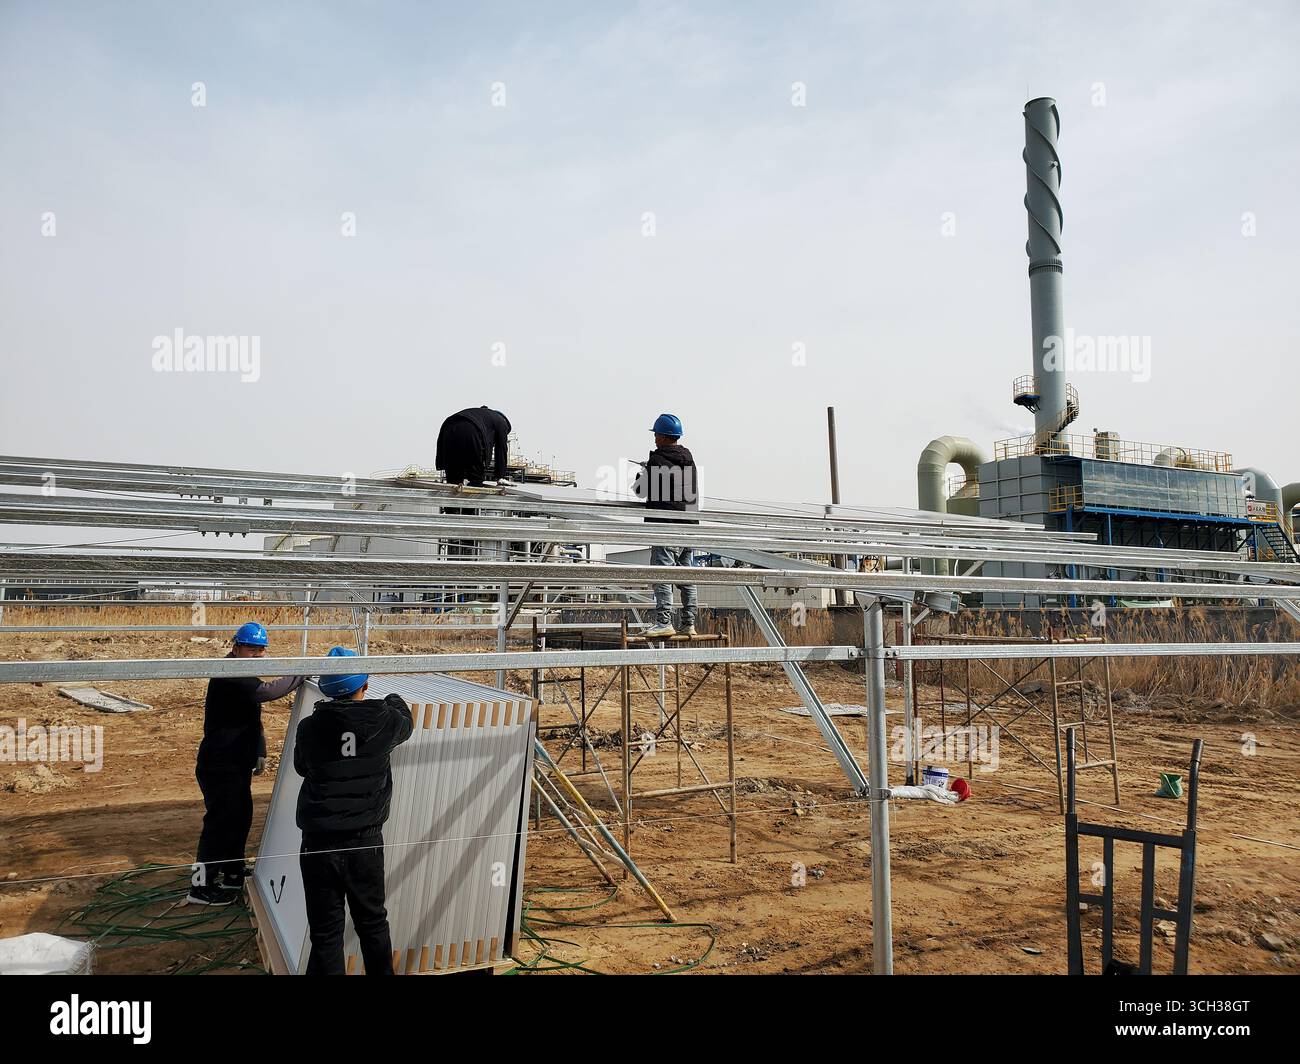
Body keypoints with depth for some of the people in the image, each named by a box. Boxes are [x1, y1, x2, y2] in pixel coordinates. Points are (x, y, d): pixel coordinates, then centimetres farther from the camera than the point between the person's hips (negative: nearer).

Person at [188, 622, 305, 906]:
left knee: (241, 816, 20)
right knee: (219, 822, -4)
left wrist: (260, 751, 19)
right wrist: (301, 674, -27)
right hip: (219, 765, -10)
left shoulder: (245, 677, 13)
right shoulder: (228, 676, -21)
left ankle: (232, 871, 36)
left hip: (238, 763, 11)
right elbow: (267, 691, -37)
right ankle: (201, 887, 7)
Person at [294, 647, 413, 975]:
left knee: (326, 932, 9)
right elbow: (405, 722, 17)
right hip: (366, 841, 1)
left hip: (320, 844, 0)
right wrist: (395, 700, 36)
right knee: (373, 923, 19)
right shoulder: (384, 721, -8)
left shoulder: (310, 727, -7)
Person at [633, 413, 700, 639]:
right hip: (689, 527, 8)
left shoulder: (658, 460, -10)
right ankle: (689, 624, 13)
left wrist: (641, 475, 17)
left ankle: (664, 623, -12)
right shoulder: (689, 459, 13)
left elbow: (640, 491, -7)